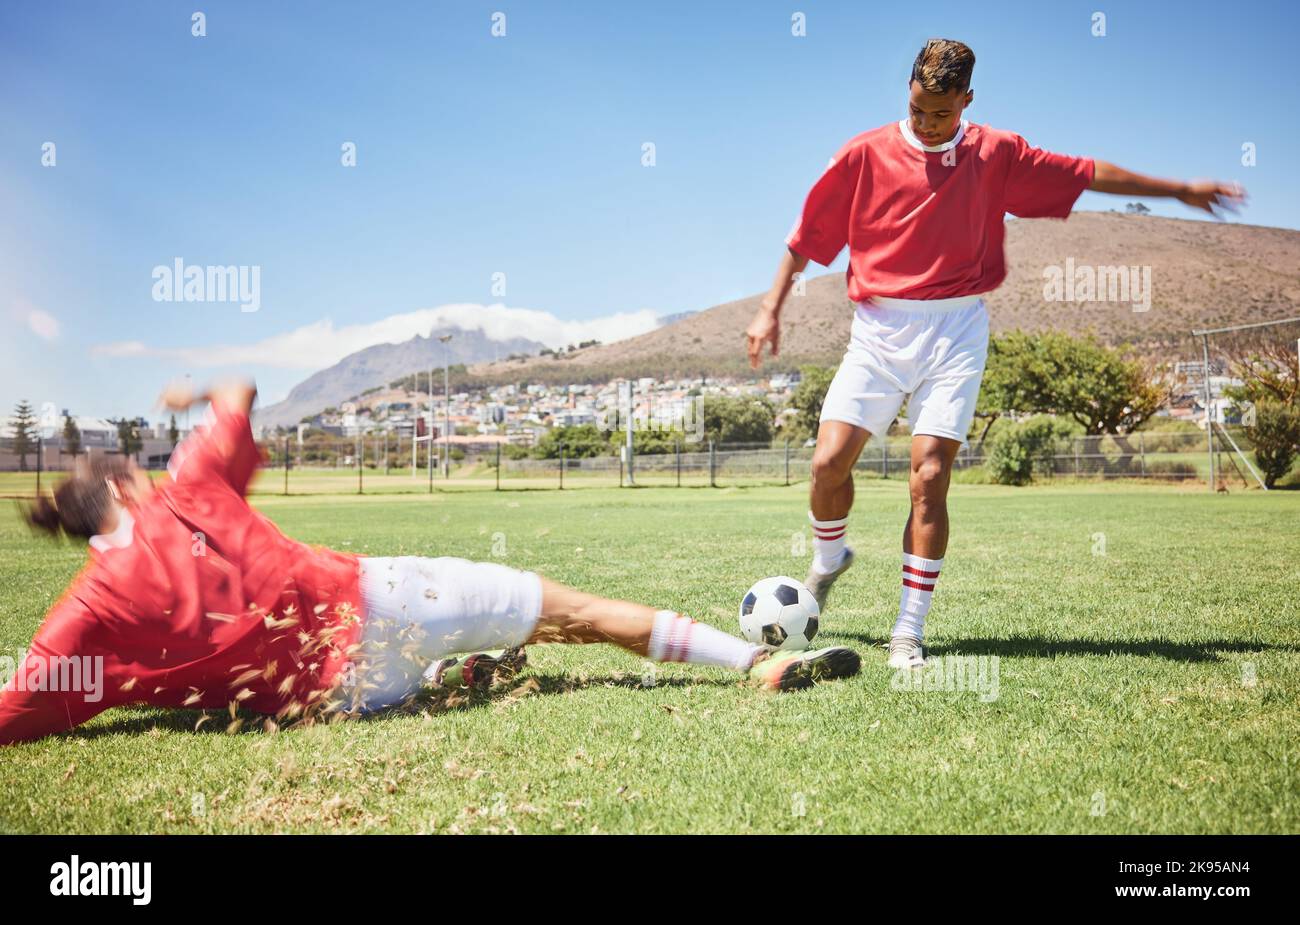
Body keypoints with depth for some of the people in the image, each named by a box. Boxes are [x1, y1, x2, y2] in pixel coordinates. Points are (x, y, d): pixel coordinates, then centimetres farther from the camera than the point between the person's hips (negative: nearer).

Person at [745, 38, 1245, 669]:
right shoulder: (865, 154, 3)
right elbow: (808, 234, 9)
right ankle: (829, 559, 24)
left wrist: (1178, 190, 23)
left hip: (956, 332, 0)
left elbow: (1084, 173, 16)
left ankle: (909, 632, 0)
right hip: (879, 329, 0)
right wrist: (771, 308, 7)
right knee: (828, 463, -10)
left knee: (929, 480, -10)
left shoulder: (996, 154, 6)